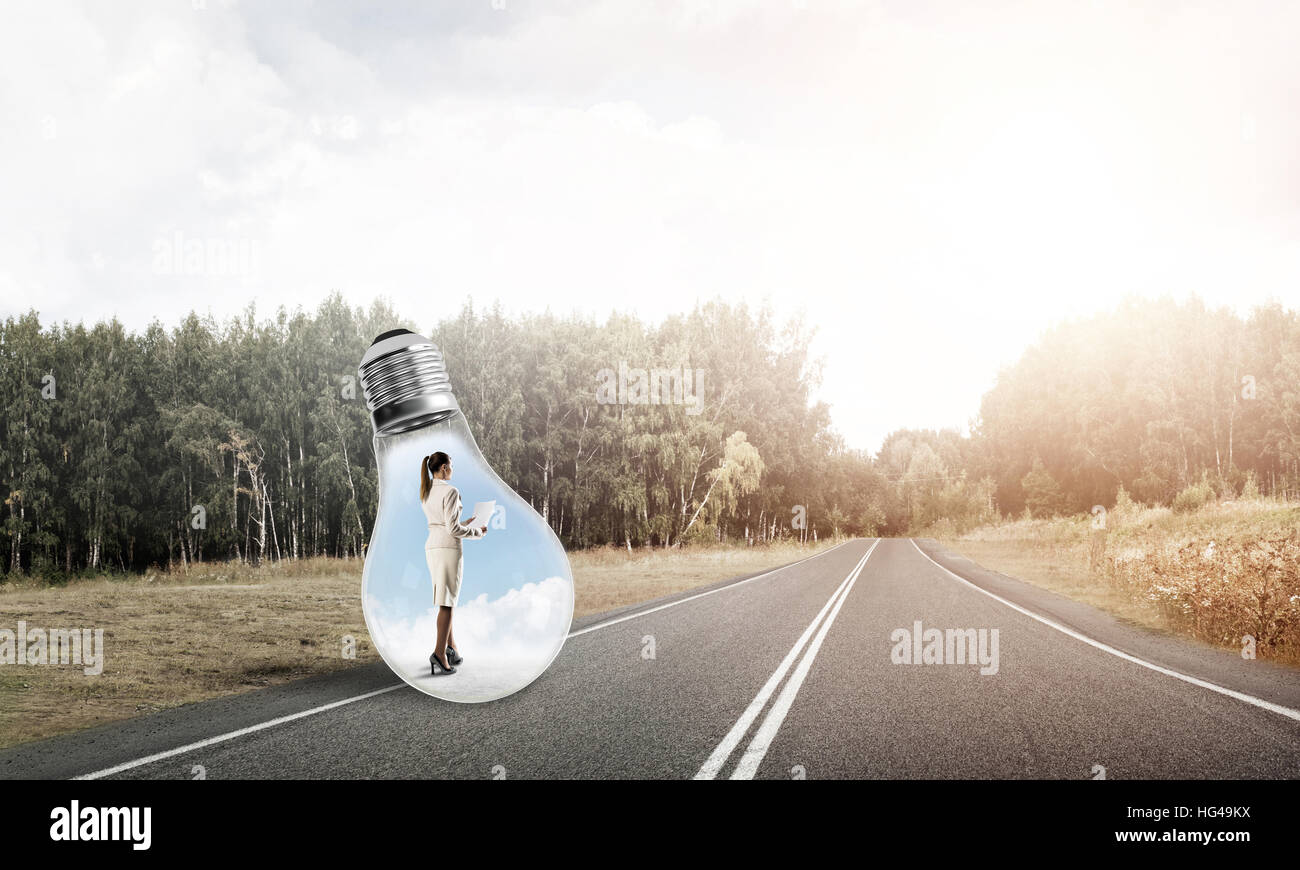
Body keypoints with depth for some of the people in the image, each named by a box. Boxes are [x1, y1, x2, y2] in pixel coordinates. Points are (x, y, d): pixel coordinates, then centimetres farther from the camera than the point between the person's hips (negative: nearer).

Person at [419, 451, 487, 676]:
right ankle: (439, 654, -13)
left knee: (446, 600, 16)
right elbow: (453, 529, -17)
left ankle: (451, 649, 21)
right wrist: (477, 531, -3)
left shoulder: (426, 492, 13)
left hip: (431, 545, 8)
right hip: (448, 547, -8)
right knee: (446, 602, -7)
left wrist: (465, 523, 26)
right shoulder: (450, 491, -13)